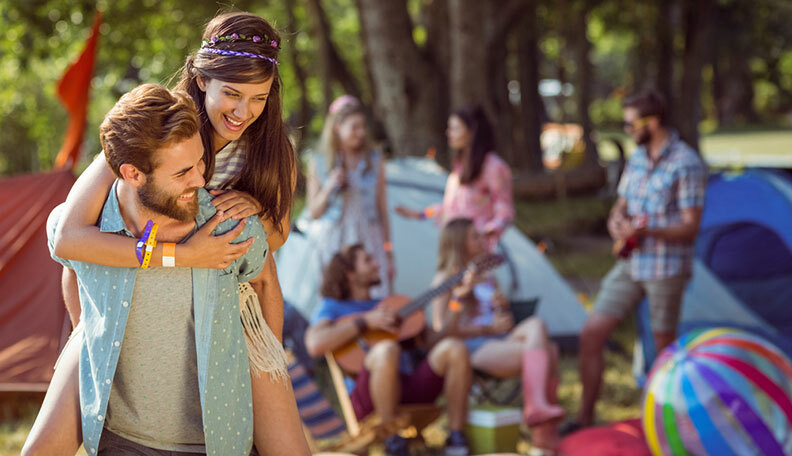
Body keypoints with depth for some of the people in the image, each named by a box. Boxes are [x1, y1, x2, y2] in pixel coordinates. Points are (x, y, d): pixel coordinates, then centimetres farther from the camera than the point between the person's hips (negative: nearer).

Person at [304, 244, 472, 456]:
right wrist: (365, 321, -9)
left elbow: (432, 339, 21)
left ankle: (456, 438, -19)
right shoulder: (333, 307, 13)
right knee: (386, 349, -36)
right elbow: (315, 345, -10)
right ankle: (393, 439, -22)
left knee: (455, 348, -18)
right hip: (367, 398, -5)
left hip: (411, 387, 5)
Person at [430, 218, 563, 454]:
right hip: (473, 351, -6)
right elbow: (441, 328, -4)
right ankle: (542, 427, -37)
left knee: (548, 350, -27)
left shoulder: (489, 279, 26)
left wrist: (504, 307, 5)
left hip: (501, 344, 6)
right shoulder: (445, 279, 7)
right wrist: (487, 330, -8)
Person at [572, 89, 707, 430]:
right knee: (590, 334, 0)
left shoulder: (686, 164, -14)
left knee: (664, 347, 5)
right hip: (631, 264, 7)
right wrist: (616, 223, -7)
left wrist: (647, 231, -33)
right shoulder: (637, 158, 10)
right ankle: (586, 418, 8)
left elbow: (690, 228, -17)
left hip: (666, 269, -7)